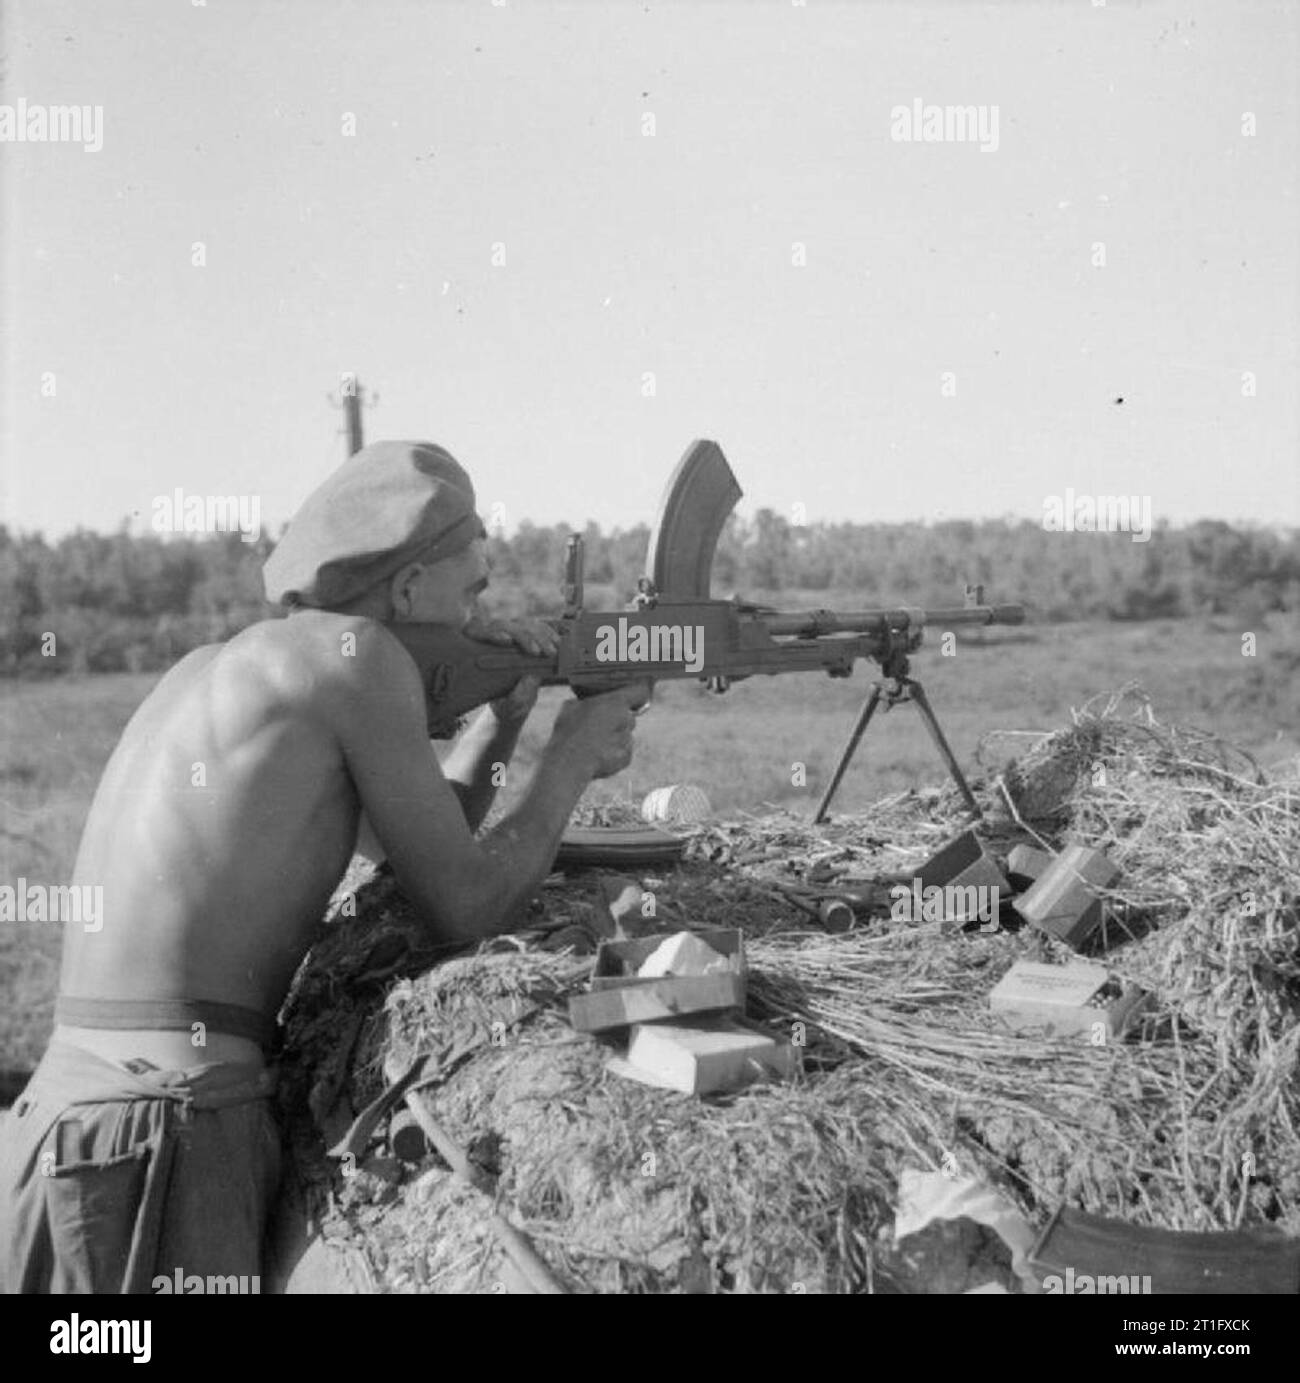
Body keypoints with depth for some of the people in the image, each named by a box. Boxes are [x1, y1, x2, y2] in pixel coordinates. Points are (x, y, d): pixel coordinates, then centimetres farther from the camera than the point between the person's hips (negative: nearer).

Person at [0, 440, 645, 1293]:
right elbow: (465, 912, -5)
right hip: (161, 1142, -9)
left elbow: (421, 850, 26)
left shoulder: (217, 668, 18)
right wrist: (574, 758, 9)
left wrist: (504, 720, 16)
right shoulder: (357, 650, -7)